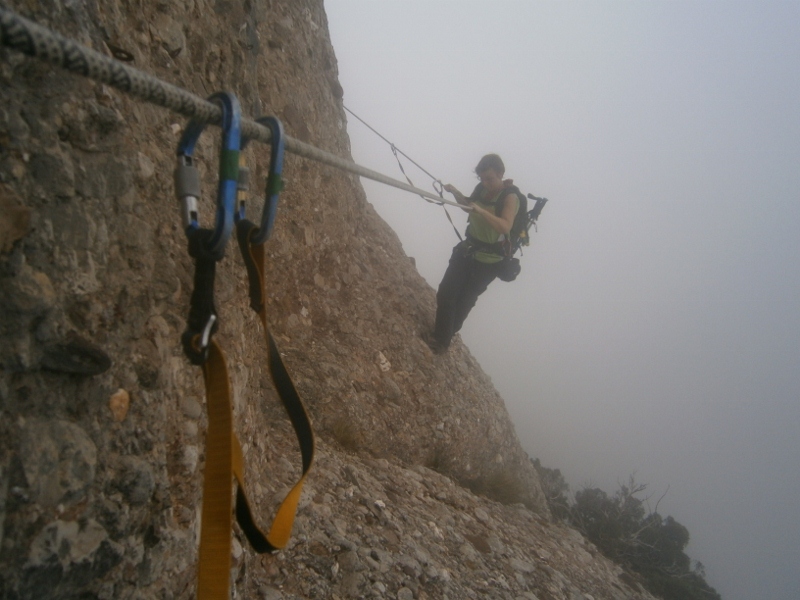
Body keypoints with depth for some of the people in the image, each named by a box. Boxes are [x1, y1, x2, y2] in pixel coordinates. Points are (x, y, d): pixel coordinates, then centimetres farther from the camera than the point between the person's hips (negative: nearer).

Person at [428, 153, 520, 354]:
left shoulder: (510, 198, -20)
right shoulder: (482, 188, -1)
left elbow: (505, 227, -36)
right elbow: (469, 205, 20)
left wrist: (481, 210, -44)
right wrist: (456, 192, 1)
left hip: (488, 261, -6)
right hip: (466, 250, 6)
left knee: (463, 302, 2)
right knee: (445, 293, 1)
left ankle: (443, 340, 18)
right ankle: (439, 334, 19)